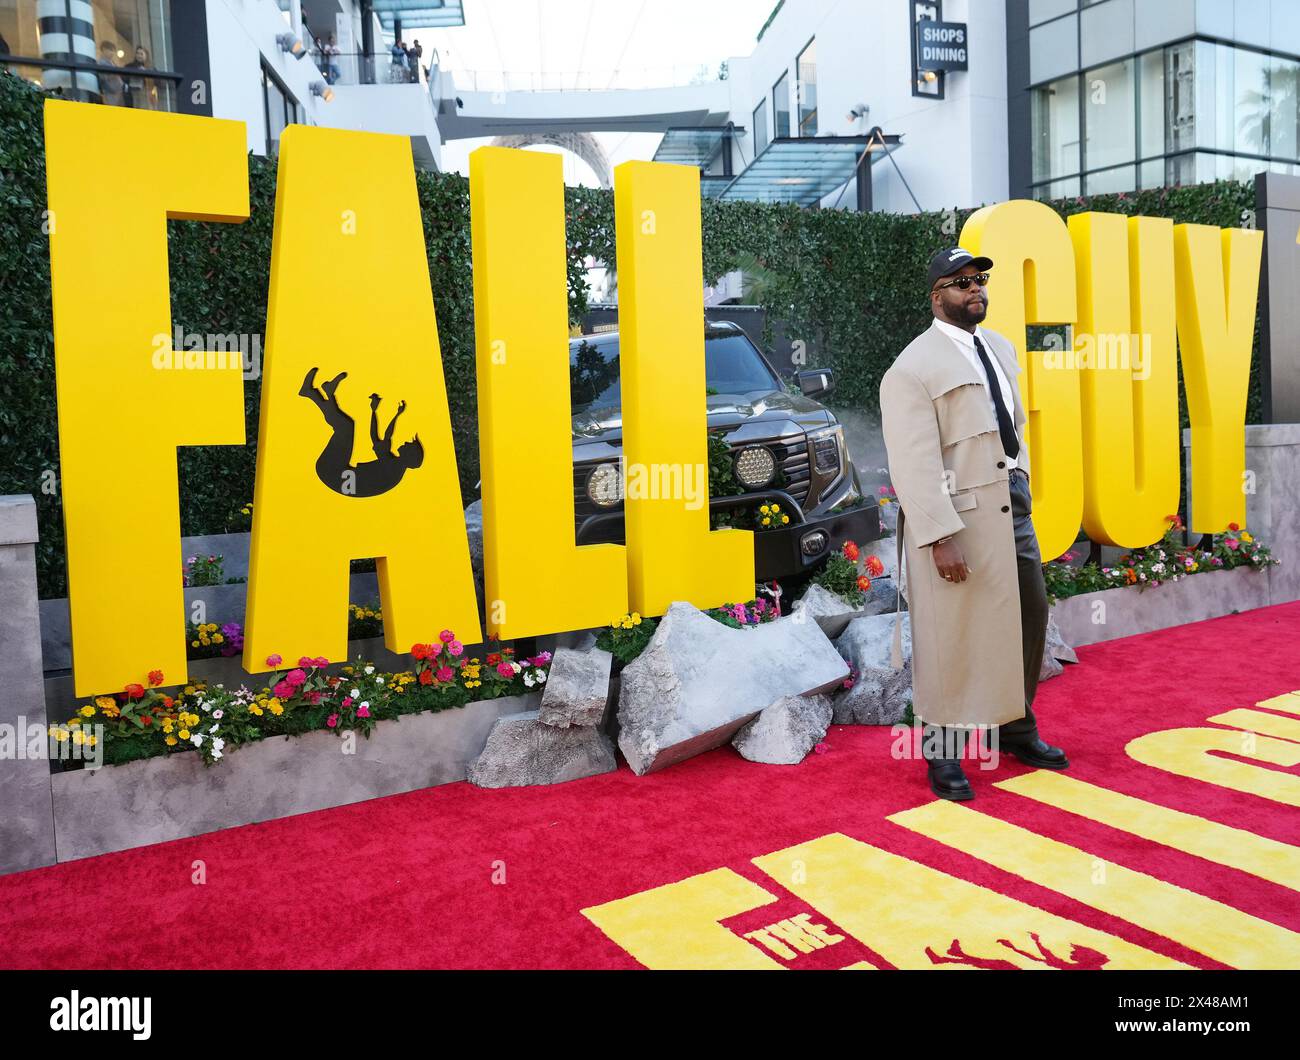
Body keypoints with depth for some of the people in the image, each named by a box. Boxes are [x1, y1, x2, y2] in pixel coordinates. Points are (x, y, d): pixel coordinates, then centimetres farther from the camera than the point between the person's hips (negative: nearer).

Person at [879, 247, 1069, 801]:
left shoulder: (999, 348, 13)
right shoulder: (913, 367, -13)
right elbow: (915, 464, -19)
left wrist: (1021, 483, 12)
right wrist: (941, 538, -23)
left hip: (1010, 505, 8)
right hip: (955, 516, -8)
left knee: (1029, 617, 16)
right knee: (949, 636, 0)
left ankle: (1016, 727, 36)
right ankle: (941, 750, 17)